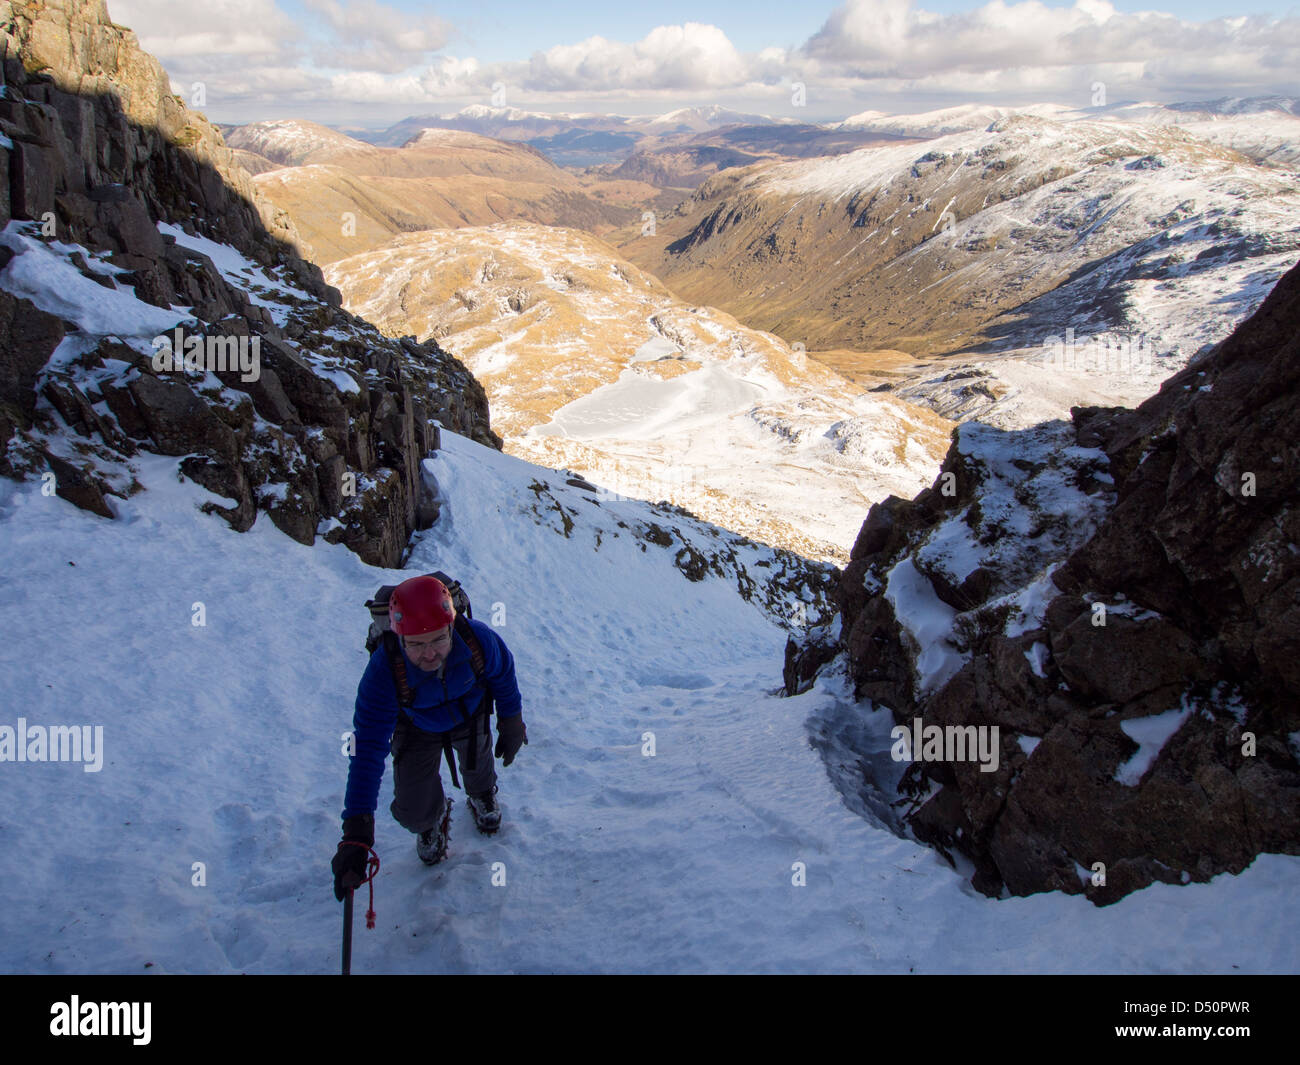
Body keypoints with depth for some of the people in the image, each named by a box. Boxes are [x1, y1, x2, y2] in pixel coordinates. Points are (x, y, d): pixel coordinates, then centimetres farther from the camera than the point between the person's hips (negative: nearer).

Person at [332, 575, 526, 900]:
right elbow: (368, 749, -42)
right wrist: (356, 834, -47)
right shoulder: (382, 672, -42)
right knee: (413, 813, -1)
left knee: (478, 766, 26)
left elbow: (503, 675, -15)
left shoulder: (479, 639, -39)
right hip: (417, 728, -1)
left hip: (470, 716, 1)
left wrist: (511, 724, 1)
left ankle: (481, 795, 66)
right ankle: (432, 819, 39)